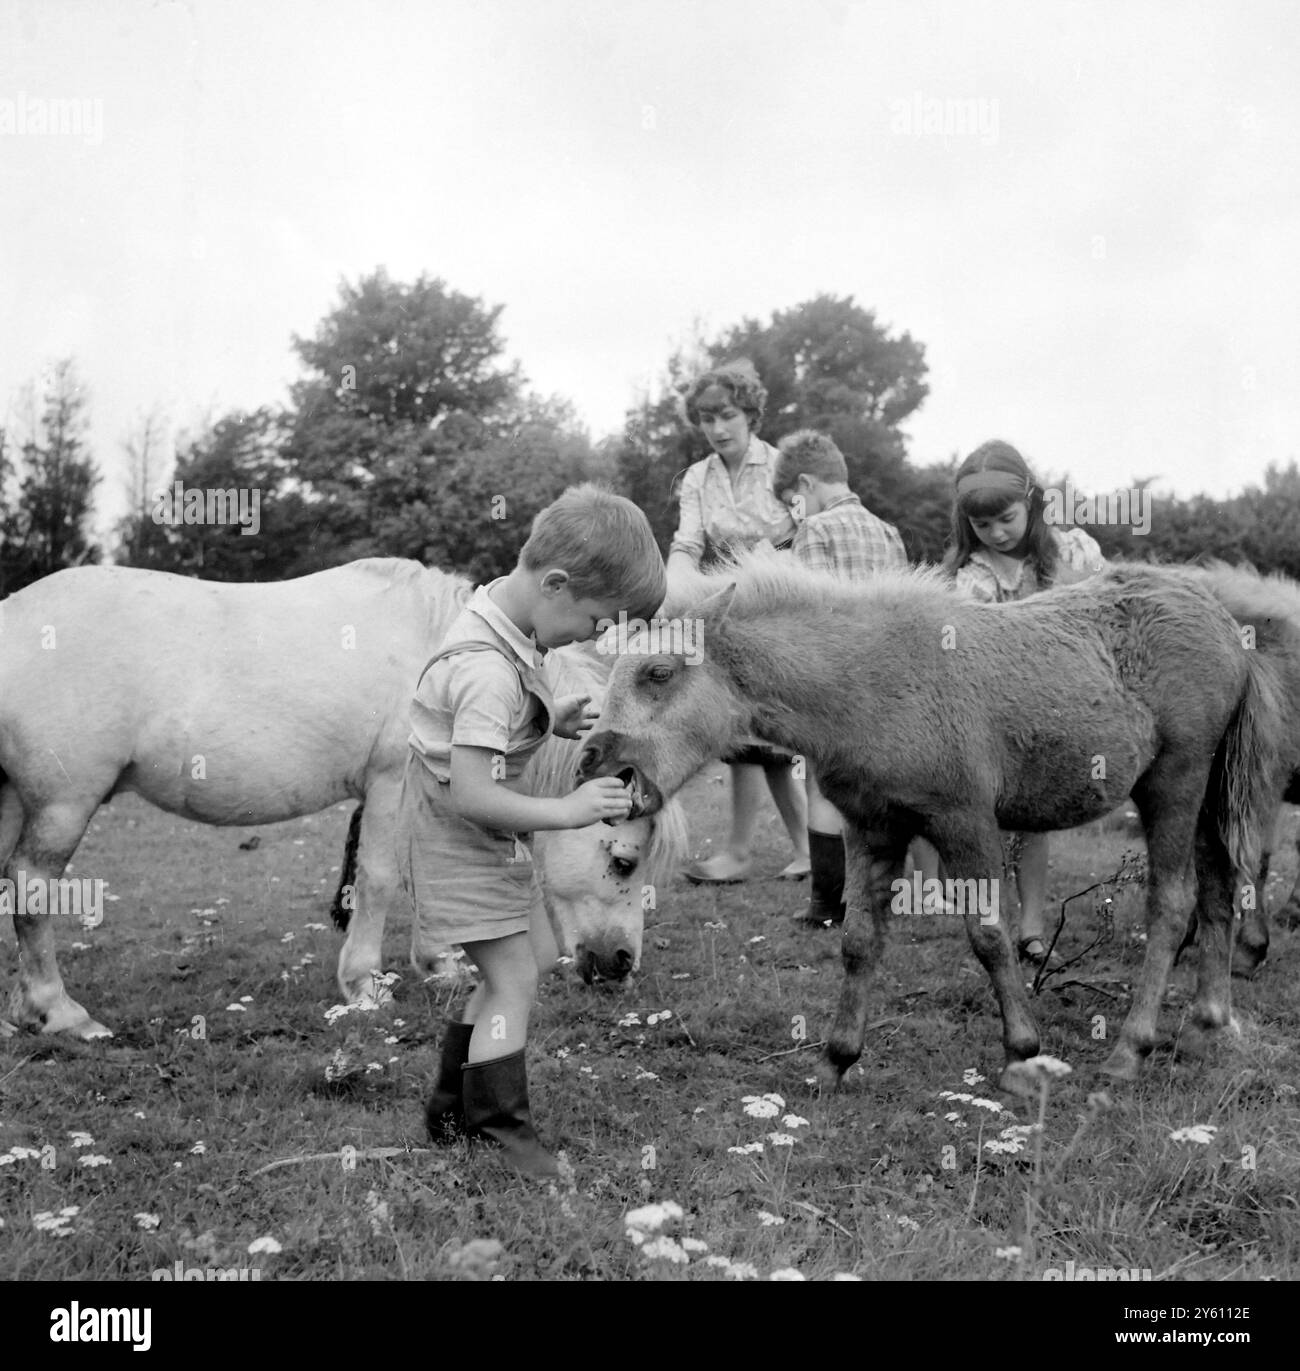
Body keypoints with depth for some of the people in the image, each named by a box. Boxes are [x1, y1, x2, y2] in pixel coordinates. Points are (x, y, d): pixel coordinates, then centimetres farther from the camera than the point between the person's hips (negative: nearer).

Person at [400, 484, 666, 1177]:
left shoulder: (496, 610, -1)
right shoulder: (491, 672, -31)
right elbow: (472, 795, -34)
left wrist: (550, 719, 3)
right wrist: (569, 809, -28)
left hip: (487, 835, 10)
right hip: (457, 837, -10)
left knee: (536, 956, 17)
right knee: (513, 983, -5)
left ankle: (452, 1105, 28)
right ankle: (505, 1135, 6)